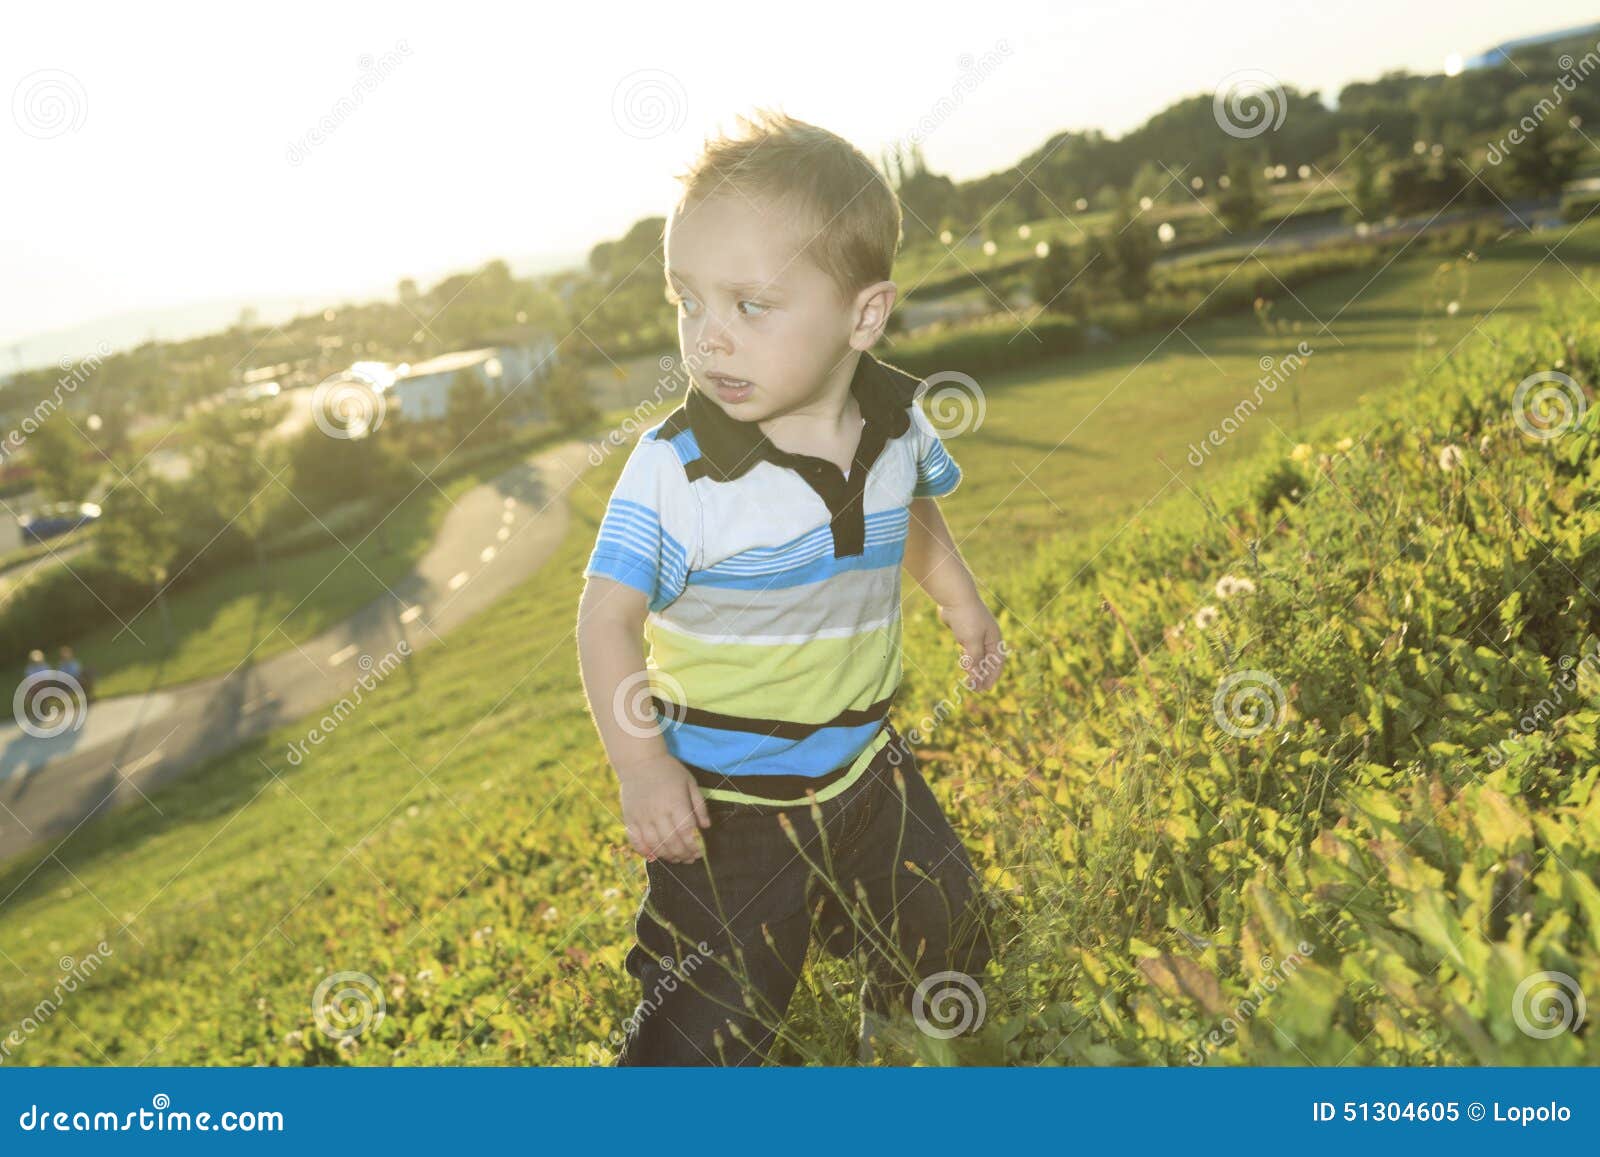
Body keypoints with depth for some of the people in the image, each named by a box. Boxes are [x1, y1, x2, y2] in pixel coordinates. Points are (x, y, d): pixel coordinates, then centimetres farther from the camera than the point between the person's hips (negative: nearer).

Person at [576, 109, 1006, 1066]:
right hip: (723, 799, -5)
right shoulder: (677, 467, -23)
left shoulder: (898, 422, -8)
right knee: (704, 1027, -2)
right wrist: (642, 767, -29)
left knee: (948, 940, 23)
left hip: (864, 763, 5)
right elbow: (609, 615, -20)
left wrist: (963, 601, 16)